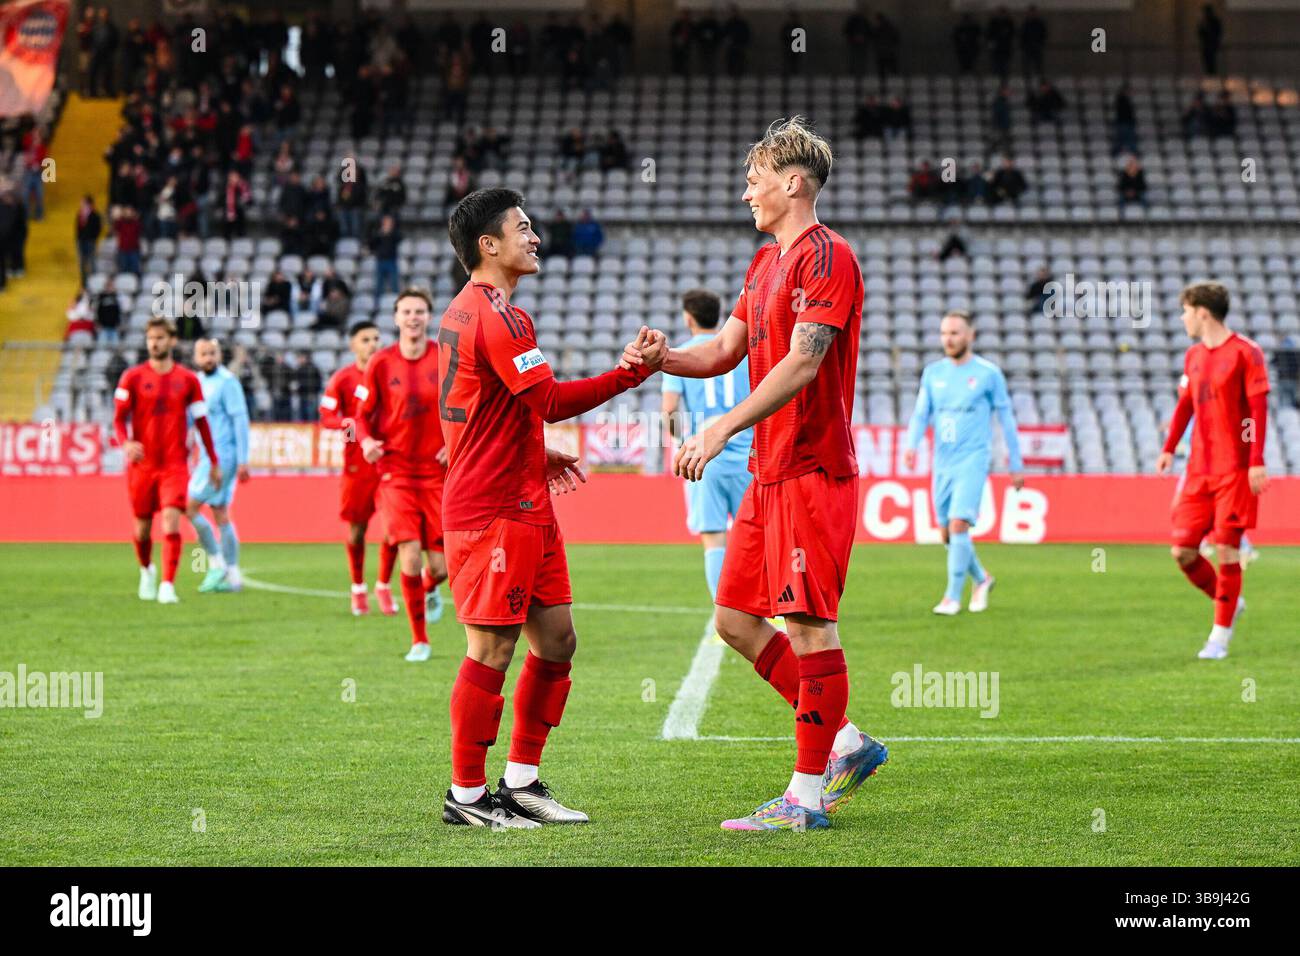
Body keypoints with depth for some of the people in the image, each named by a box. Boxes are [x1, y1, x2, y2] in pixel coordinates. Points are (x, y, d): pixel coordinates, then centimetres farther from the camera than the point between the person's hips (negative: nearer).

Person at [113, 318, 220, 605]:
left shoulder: (188, 380, 4)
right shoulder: (132, 377, 2)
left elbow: (201, 422, 10)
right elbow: (119, 419, 0)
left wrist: (214, 462, 10)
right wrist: (126, 443, -21)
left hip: (175, 465, -1)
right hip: (141, 464, 1)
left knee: (171, 523, -16)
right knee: (143, 527, 10)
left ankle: (167, 586, -15)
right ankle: (147, 571, 39)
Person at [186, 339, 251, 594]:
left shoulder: (227, 381, -12)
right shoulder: (199, 381, 14)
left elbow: (241, 420, -15)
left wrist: (243, 461, -19)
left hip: (222, 455, -9)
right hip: (209, 456, 9)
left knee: (190, 508, -9)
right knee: (220, 514, 9)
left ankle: (217, 564, -2)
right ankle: (232, 576, 11)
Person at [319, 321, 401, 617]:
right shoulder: (342, 379, 0)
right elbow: (326, 416, 0)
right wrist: (349, 423, -19)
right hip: (357, 462, -1)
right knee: (357, 527, 4)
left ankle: (384, 586, 9)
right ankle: (358, 589, 22)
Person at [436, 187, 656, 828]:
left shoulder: (465, 310, 18)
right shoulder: (494, 315, -16)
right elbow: (550, 400, -21)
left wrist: (536, 457, 18)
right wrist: (629, 373, -17)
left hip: (523, 505, 11)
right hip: (494, 512, -11)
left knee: (556, 641, 12)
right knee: (492, 650, -5)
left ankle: (521, 780, 18)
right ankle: (466, 796, 3)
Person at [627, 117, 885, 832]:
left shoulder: (826, 256, -12)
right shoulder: (766, 262, 19)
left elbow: (802, 362, -21)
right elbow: (725, 351, 19)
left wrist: (720, 430, -25)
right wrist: (661, 358, -1)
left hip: (812, 471, -10)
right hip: (769, 473, 10)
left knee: (808, 625, -6)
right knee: (735, 618, 10)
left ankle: (807, 797, -1)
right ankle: (844, 743, 19)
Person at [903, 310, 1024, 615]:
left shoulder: (988, 374, -3)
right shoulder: (933, 373, 8)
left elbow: (1006, 419, 3)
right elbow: (921, 414, 6)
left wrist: (1016, 464, 5)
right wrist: (911, 445, -14)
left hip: (972, 461, -5)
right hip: (942, 464, 5)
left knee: (958, 525, -19)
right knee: (947, 534, 9)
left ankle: (953, 596, -12)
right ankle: (981, 579, 33)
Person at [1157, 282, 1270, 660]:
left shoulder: (1245, 352, -7)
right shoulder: (1194, 356, 13)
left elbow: (1259, 408, -11)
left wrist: (1257, 461, -17)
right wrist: (1169, 448, 14)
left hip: (1235, 470, -7)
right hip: (1199, 469, 7)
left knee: (1227, 550, -5)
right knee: (1182, 550, 2)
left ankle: (1219, 637, 4)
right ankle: (1230, 603, 25)